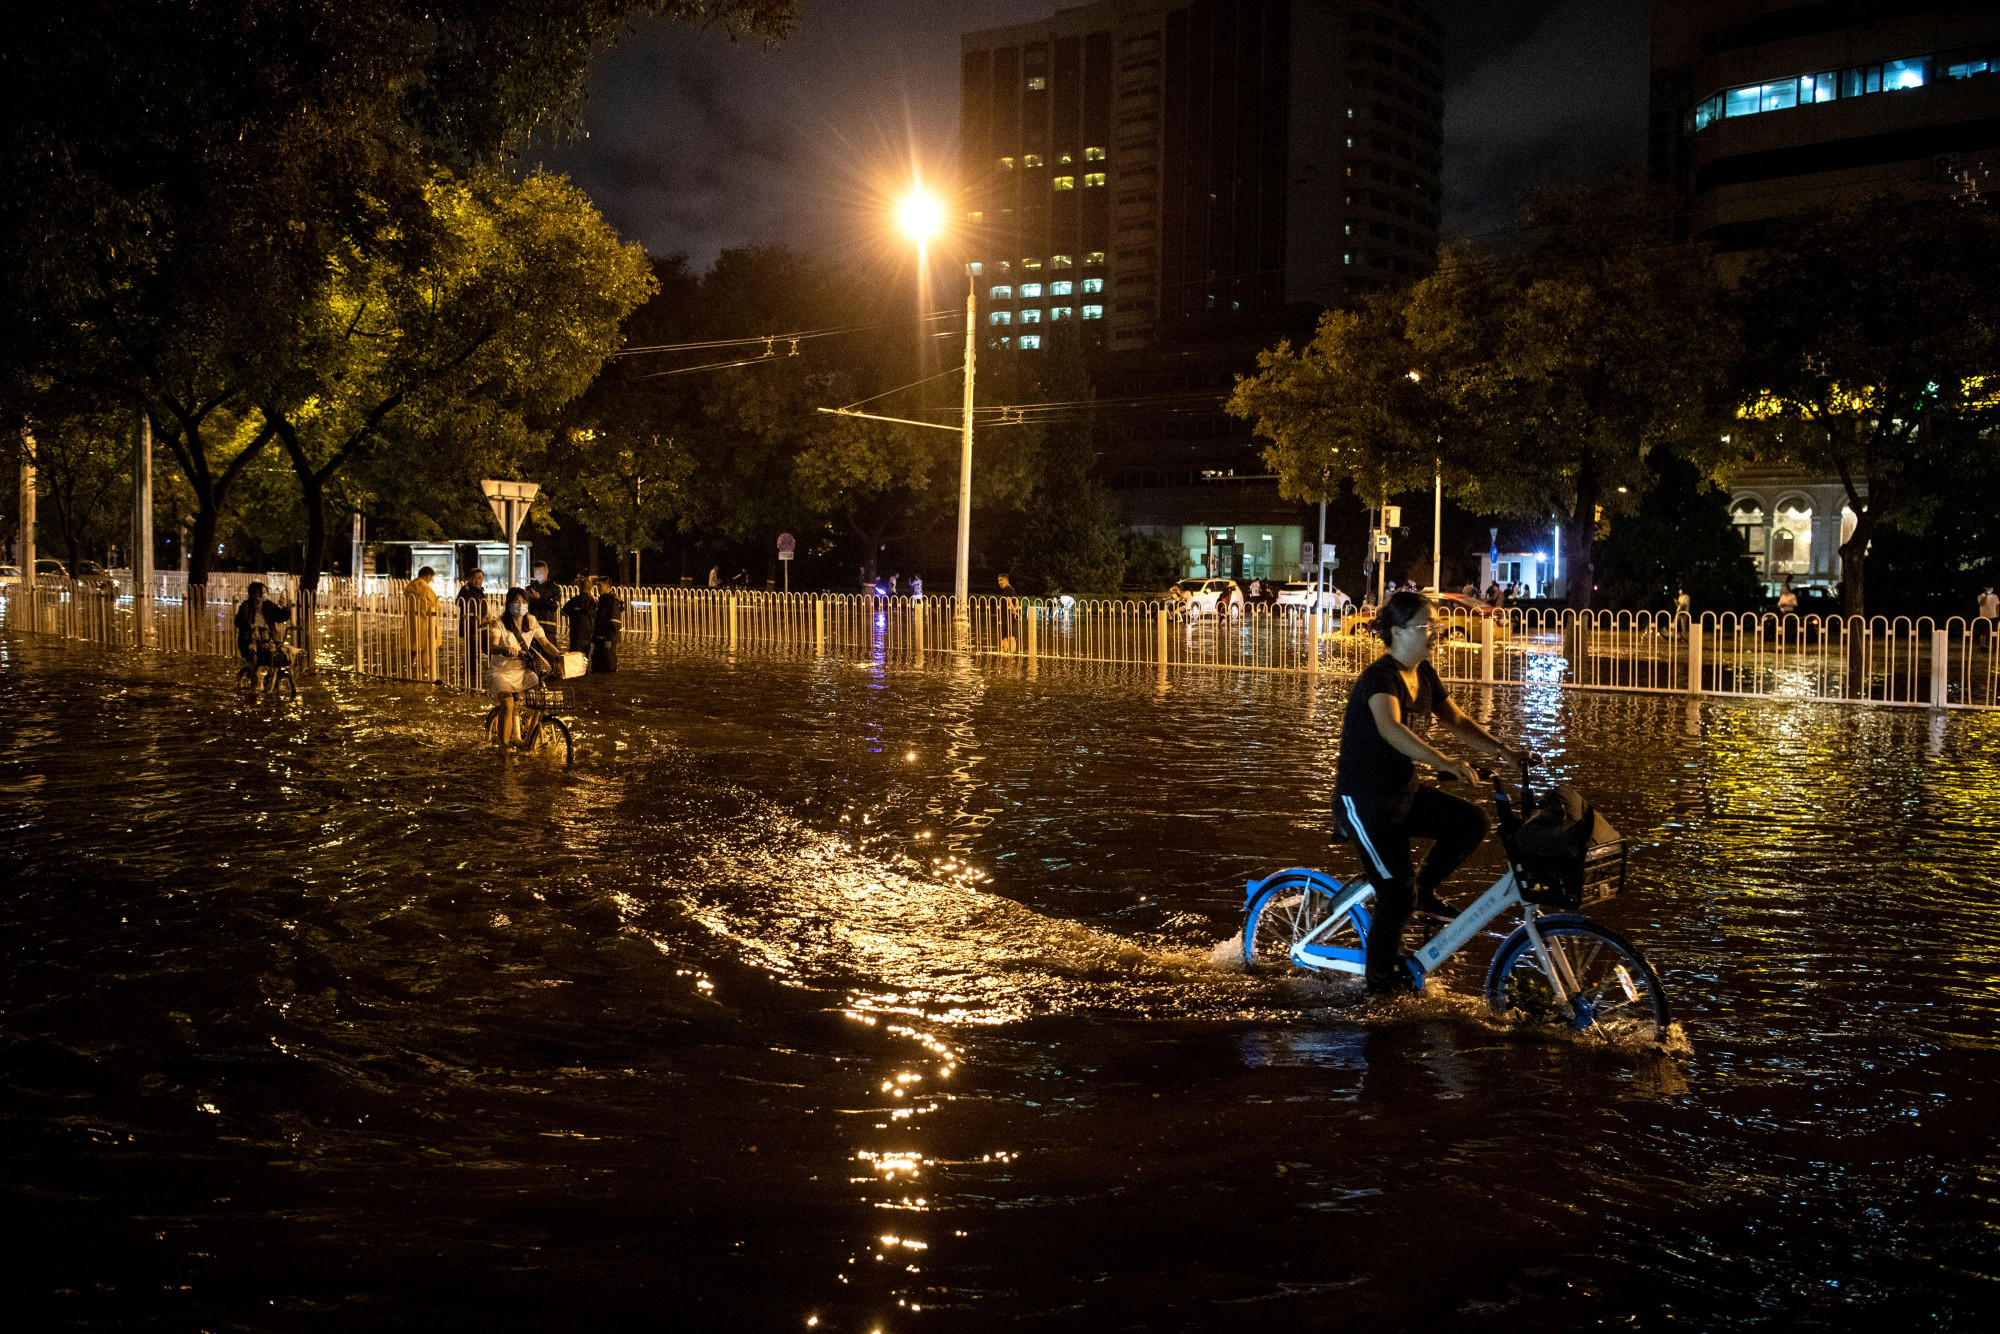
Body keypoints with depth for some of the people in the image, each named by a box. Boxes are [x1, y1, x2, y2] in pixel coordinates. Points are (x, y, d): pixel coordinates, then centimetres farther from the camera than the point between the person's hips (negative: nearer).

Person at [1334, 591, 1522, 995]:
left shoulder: (1423, 674, 5)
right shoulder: (1380, 677, -23)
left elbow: (1458, 721, 7)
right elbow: (1391, 728, -41)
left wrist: (1504, 750, -9)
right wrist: (1443, 762, -54)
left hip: (1402, 792, 8)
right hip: (1365, 799, -8)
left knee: (1472, 822, -11)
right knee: (1397, 894, -8)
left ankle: (1424, 888, 11)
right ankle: (1381, 980, 13)